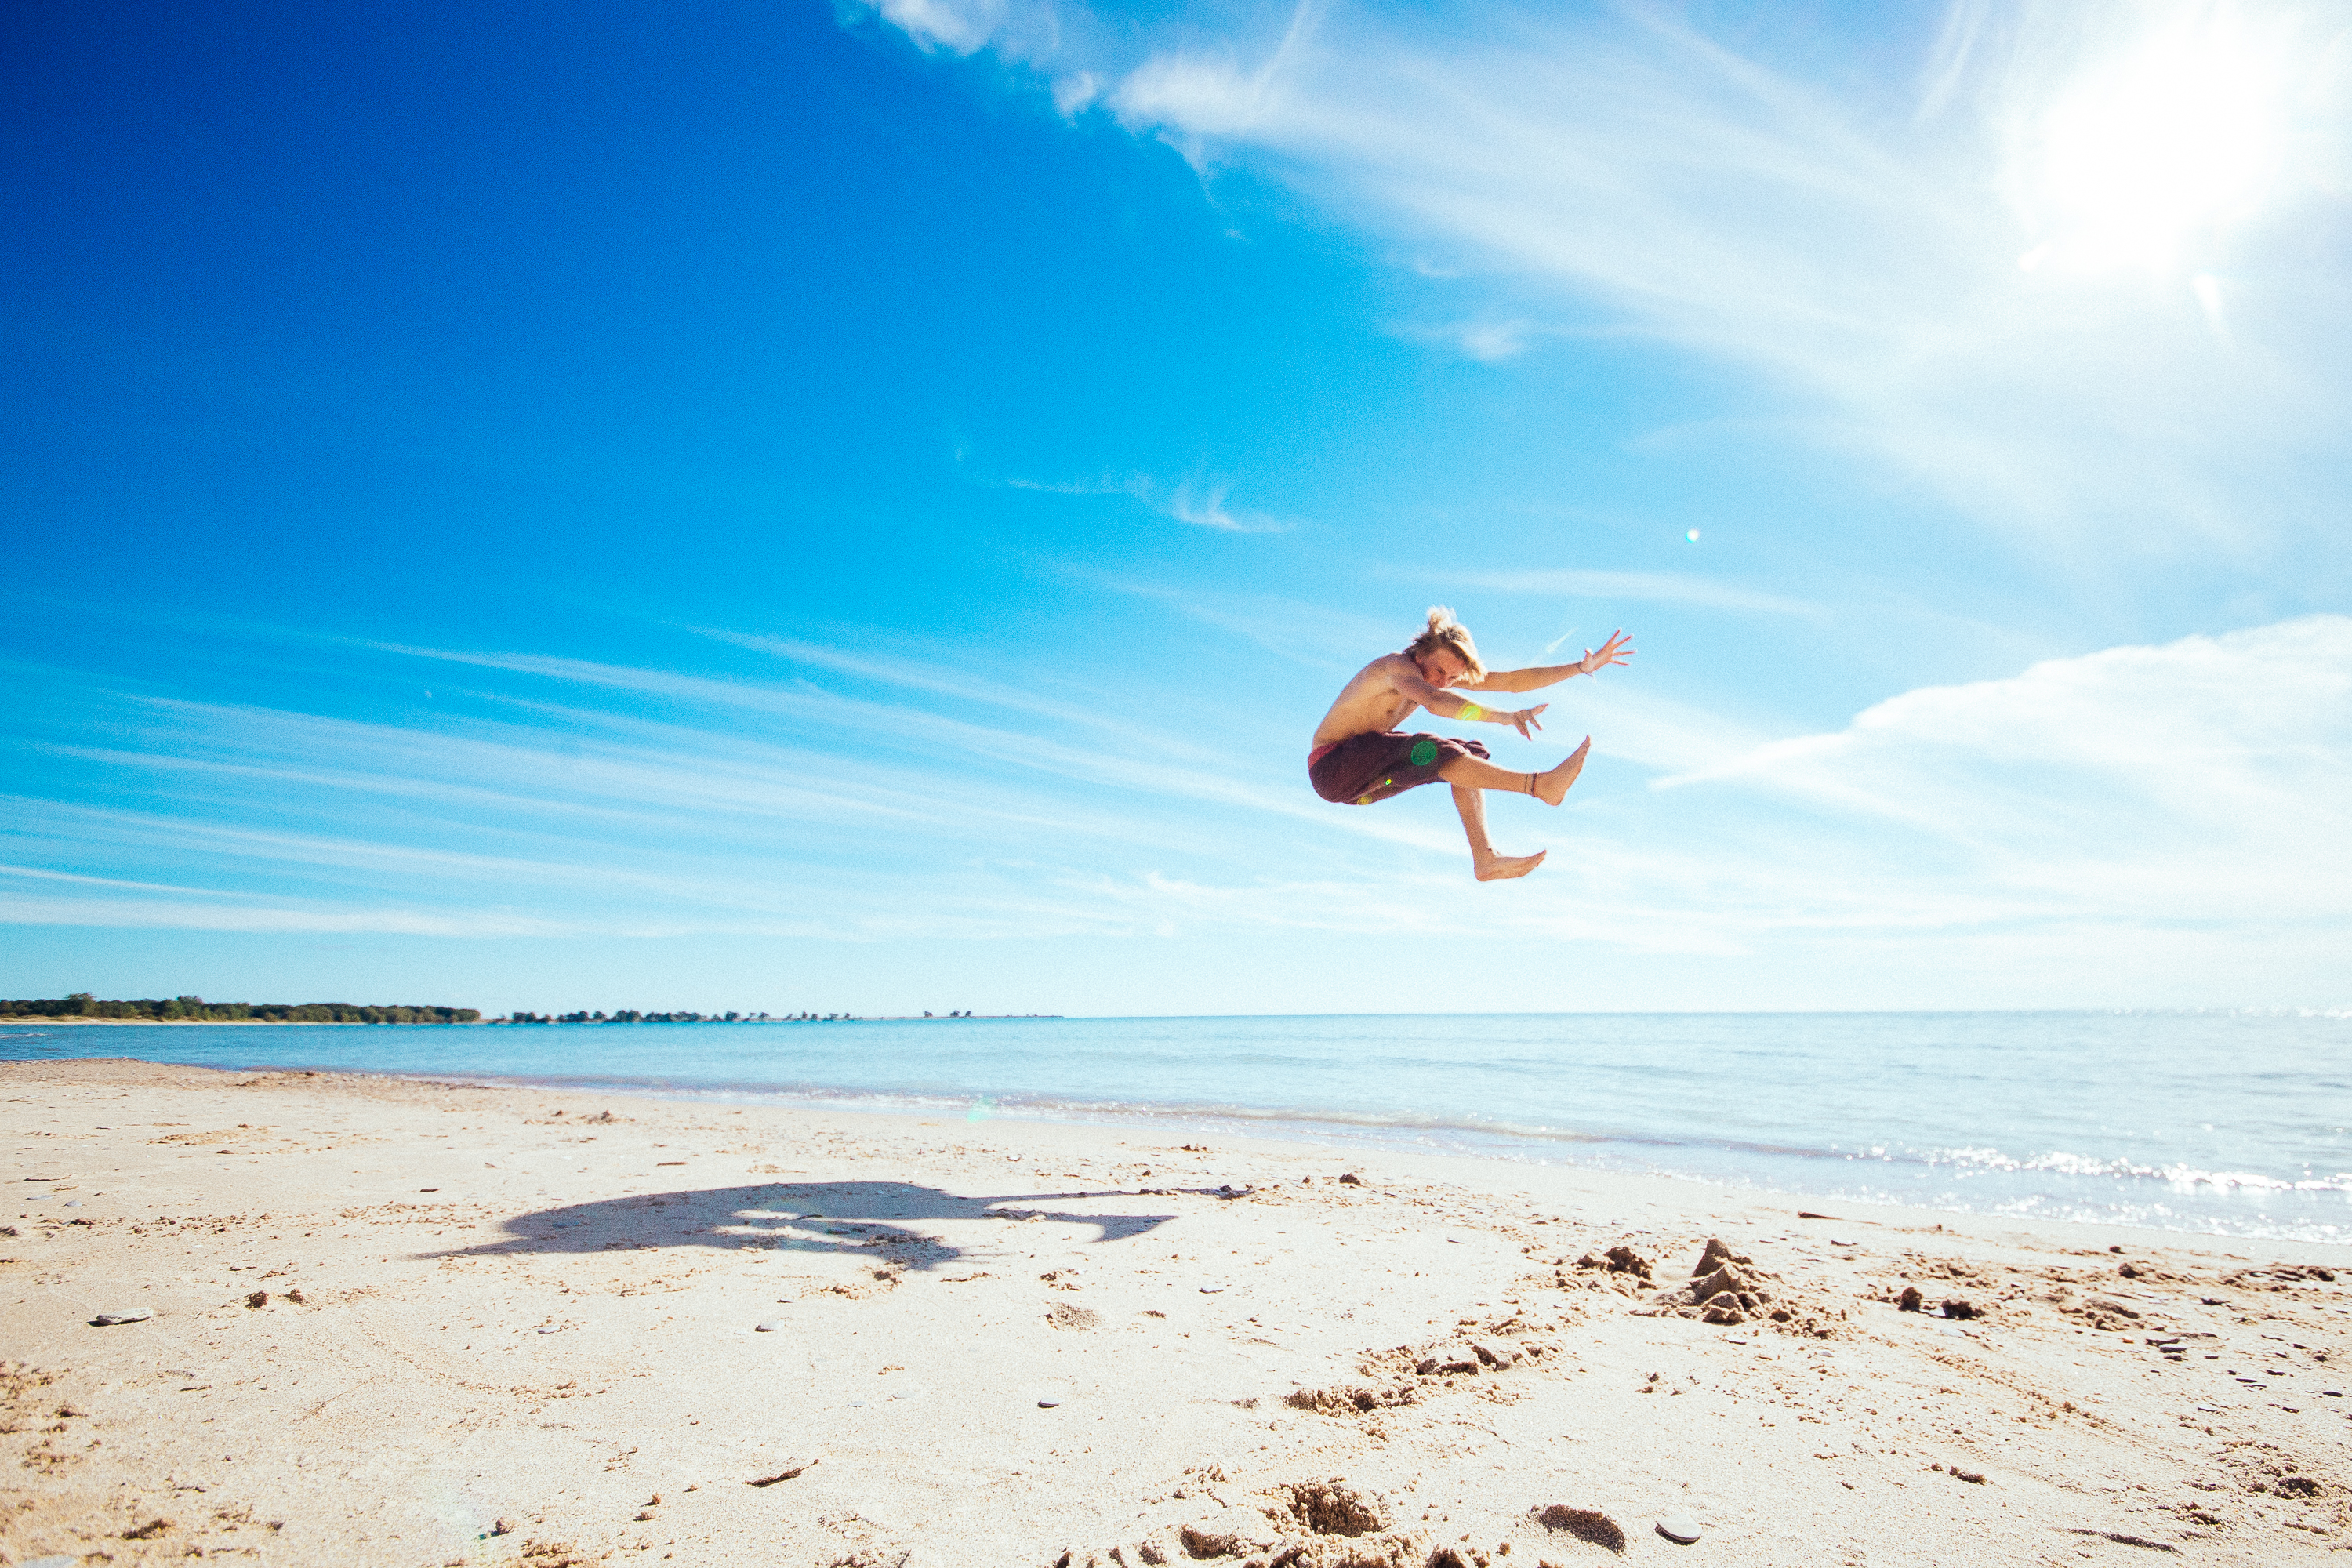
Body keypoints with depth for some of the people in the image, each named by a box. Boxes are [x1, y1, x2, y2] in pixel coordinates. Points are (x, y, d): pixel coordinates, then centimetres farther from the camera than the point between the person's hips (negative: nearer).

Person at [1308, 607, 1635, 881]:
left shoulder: (1443, 667, 3)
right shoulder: (1399, 666, -23)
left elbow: (1510, 680, 4)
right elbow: (1435, 702, -44)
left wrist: (1583, 667, 0)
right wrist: (1505, 716, -55)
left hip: (1364, 780, 9)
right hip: (1332, 771, -9)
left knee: (1467, 755, 1)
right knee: (1429, 751, -29)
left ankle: (1485, 859, -9)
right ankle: (1540, 785, -34)